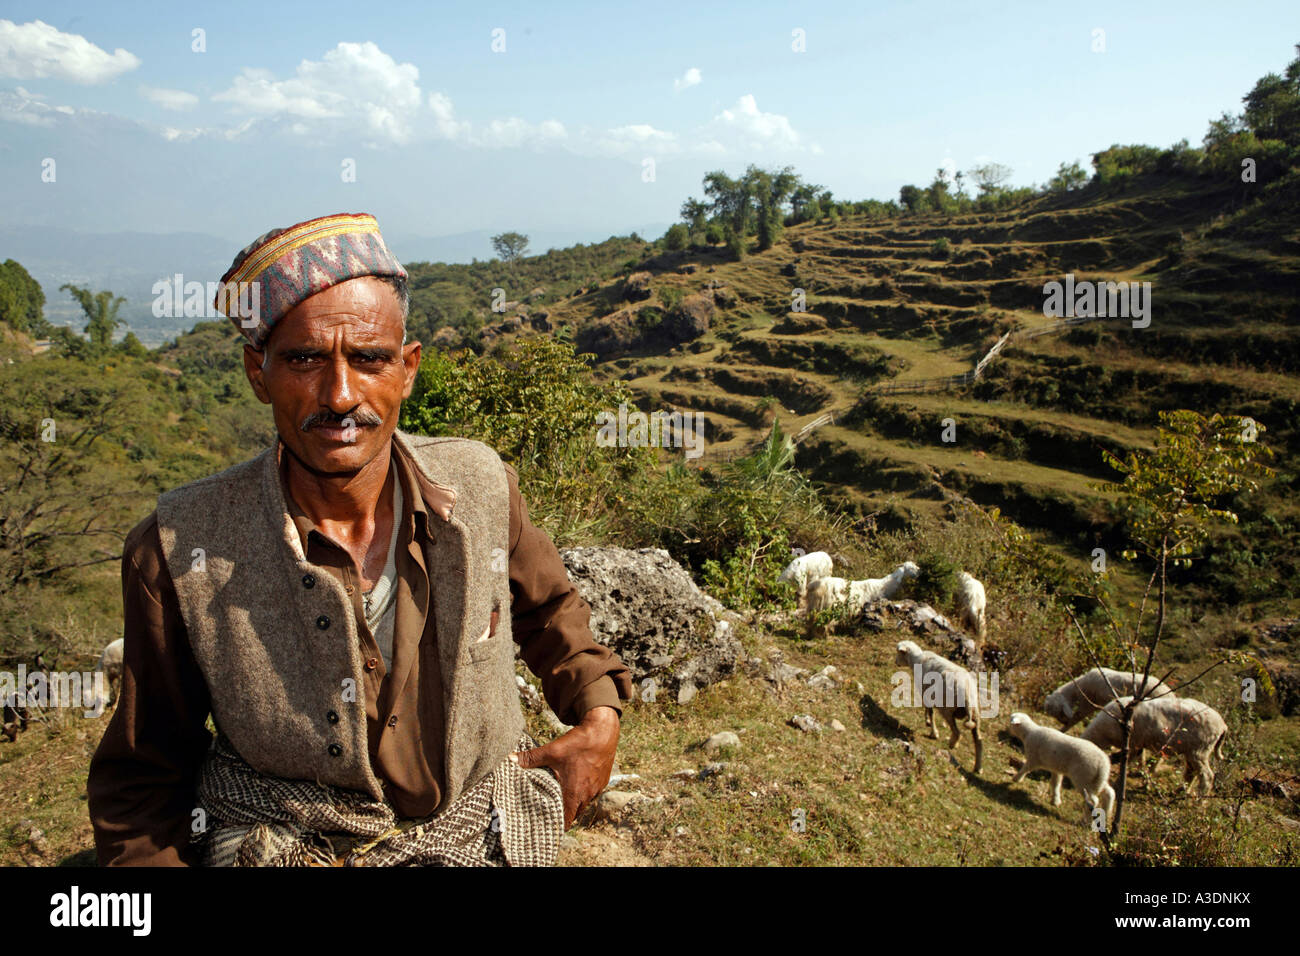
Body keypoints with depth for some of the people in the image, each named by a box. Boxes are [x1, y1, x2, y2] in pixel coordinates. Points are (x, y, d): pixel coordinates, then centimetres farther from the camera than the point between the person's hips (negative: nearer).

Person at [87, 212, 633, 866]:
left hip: (482, 838, 3)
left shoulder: (482, 485, -8)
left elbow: (545, 605, 13)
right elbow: (143, 775, -1)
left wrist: (597, 716, 4)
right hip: (279, 848, -2)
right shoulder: (175, 553, -14)